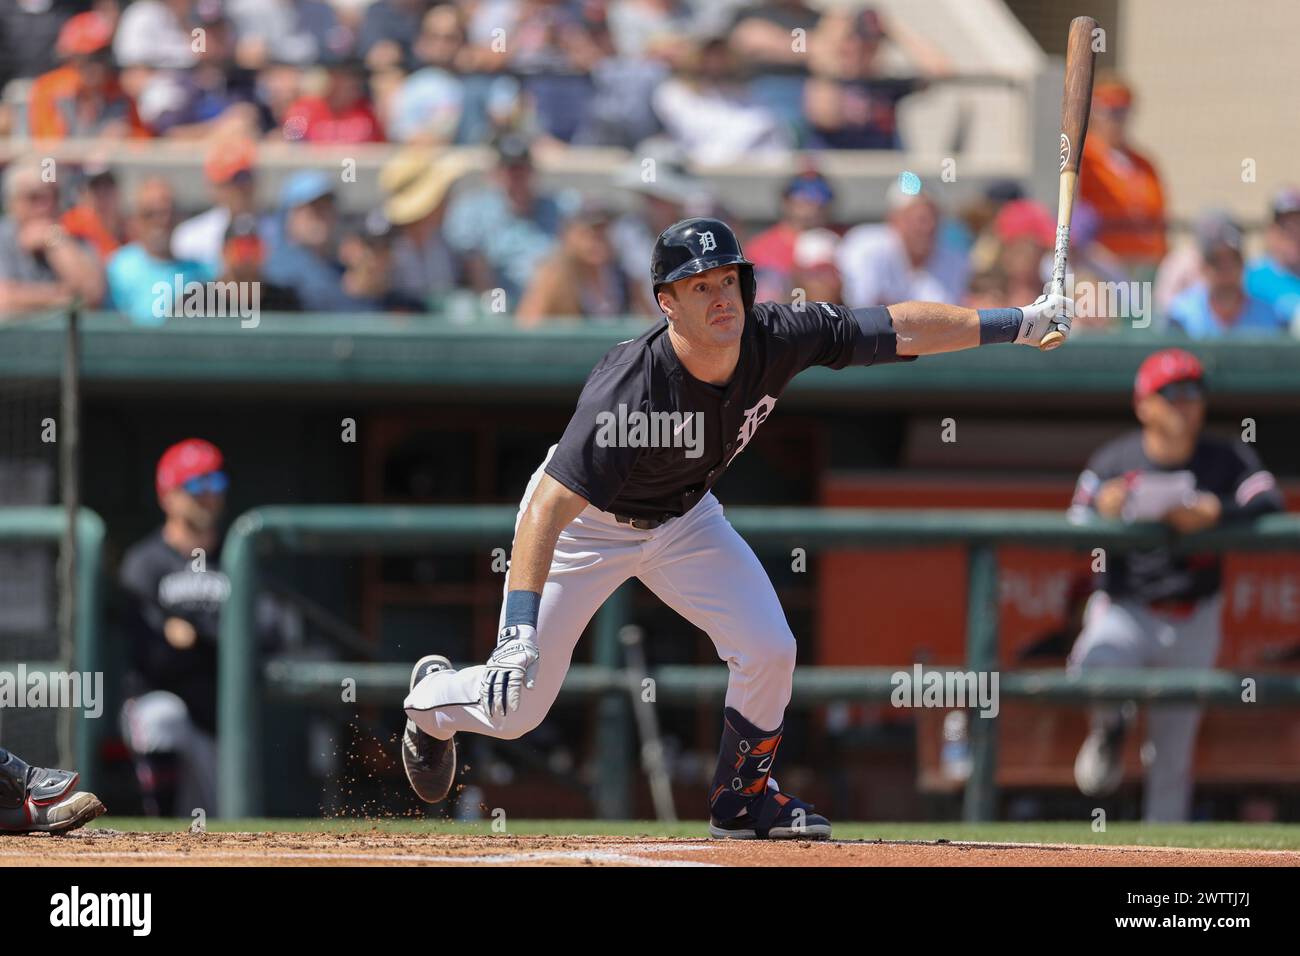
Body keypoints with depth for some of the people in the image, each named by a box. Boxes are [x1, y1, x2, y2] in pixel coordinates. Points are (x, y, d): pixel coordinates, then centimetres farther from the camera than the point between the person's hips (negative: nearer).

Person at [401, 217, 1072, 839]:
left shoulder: (776, 340, -25)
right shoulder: (628, 387, -40)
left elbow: (902, 329, -15)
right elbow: (546, 511, -43)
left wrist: (1015, 324, -20)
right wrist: (518, 630, -52)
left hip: (684, 518, 5)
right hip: (585, 523, -5)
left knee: (768, 649, -11)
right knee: (515, 708, -2)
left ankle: (740, 798, 15)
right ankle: (433, 697, 35)